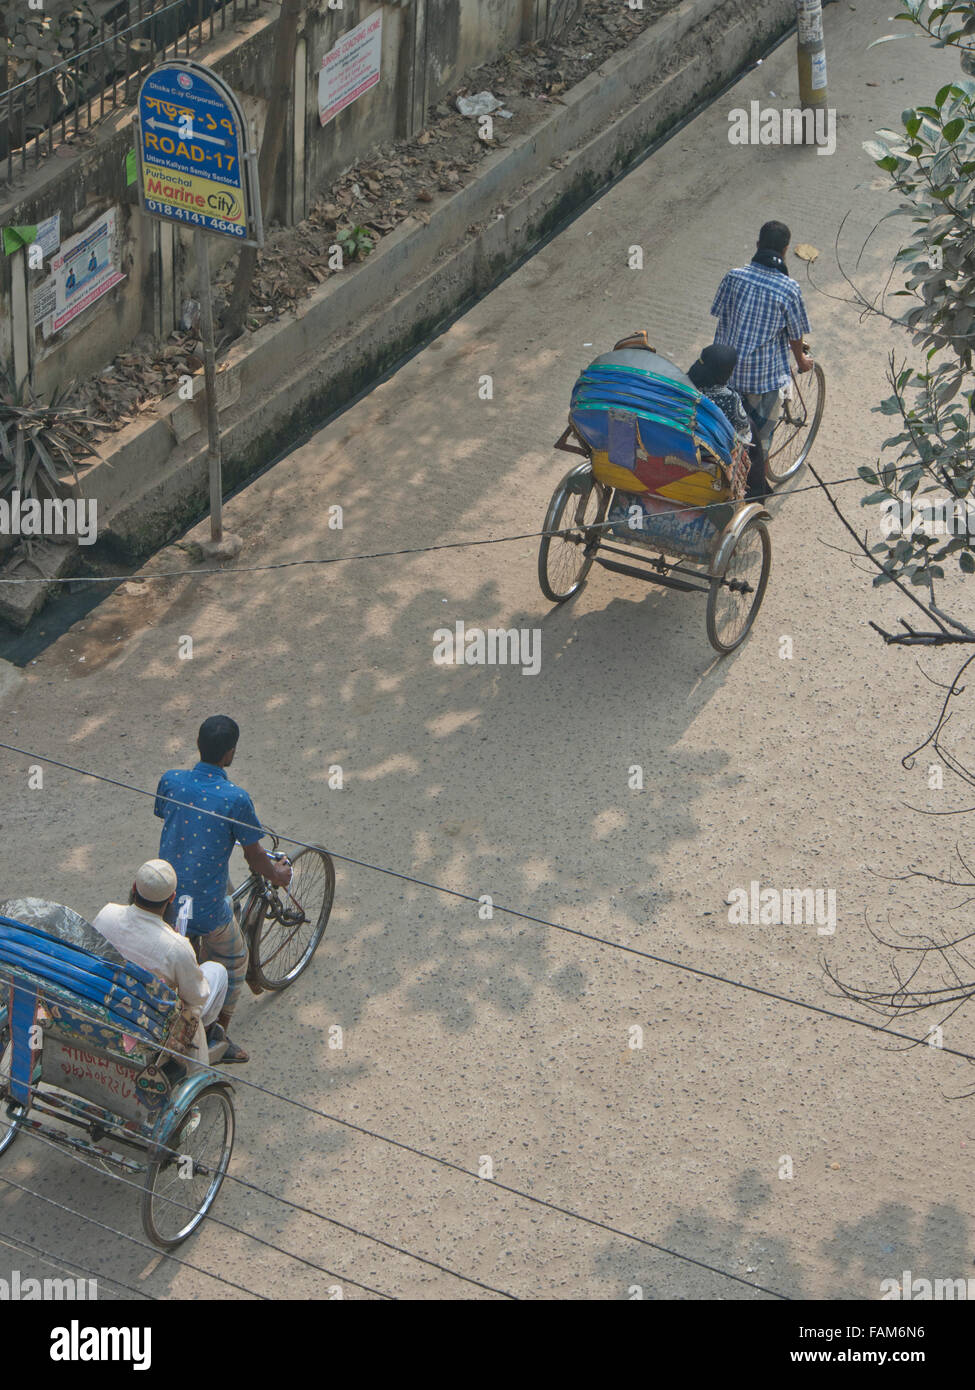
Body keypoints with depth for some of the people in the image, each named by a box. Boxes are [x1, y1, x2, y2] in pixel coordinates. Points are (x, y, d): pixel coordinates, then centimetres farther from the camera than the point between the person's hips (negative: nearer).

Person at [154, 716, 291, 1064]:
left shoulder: (171, 780, -6)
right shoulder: (235, 799, -19)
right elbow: (254, 857, -8)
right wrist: (277, 874, 14)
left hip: (165, 900, 4)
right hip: (208, 906, -4)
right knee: (233, 962, 22)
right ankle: (219, 1040, 27)